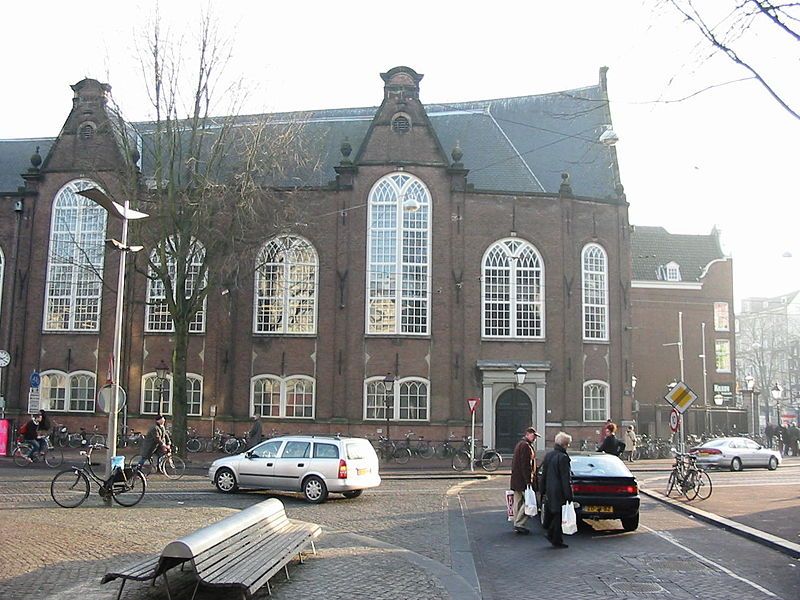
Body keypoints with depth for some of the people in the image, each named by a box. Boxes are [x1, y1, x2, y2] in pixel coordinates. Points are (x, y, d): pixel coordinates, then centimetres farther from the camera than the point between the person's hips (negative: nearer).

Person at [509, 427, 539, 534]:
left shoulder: (519, 444, 20)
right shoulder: (526, 445, -13)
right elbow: (525, 465, -20)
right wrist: (528, 480, -22)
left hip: (516, 480, 10)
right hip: (523, 480, -10)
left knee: (518, 502, 12)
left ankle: (517, 525, 16)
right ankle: (519, 524, -8)